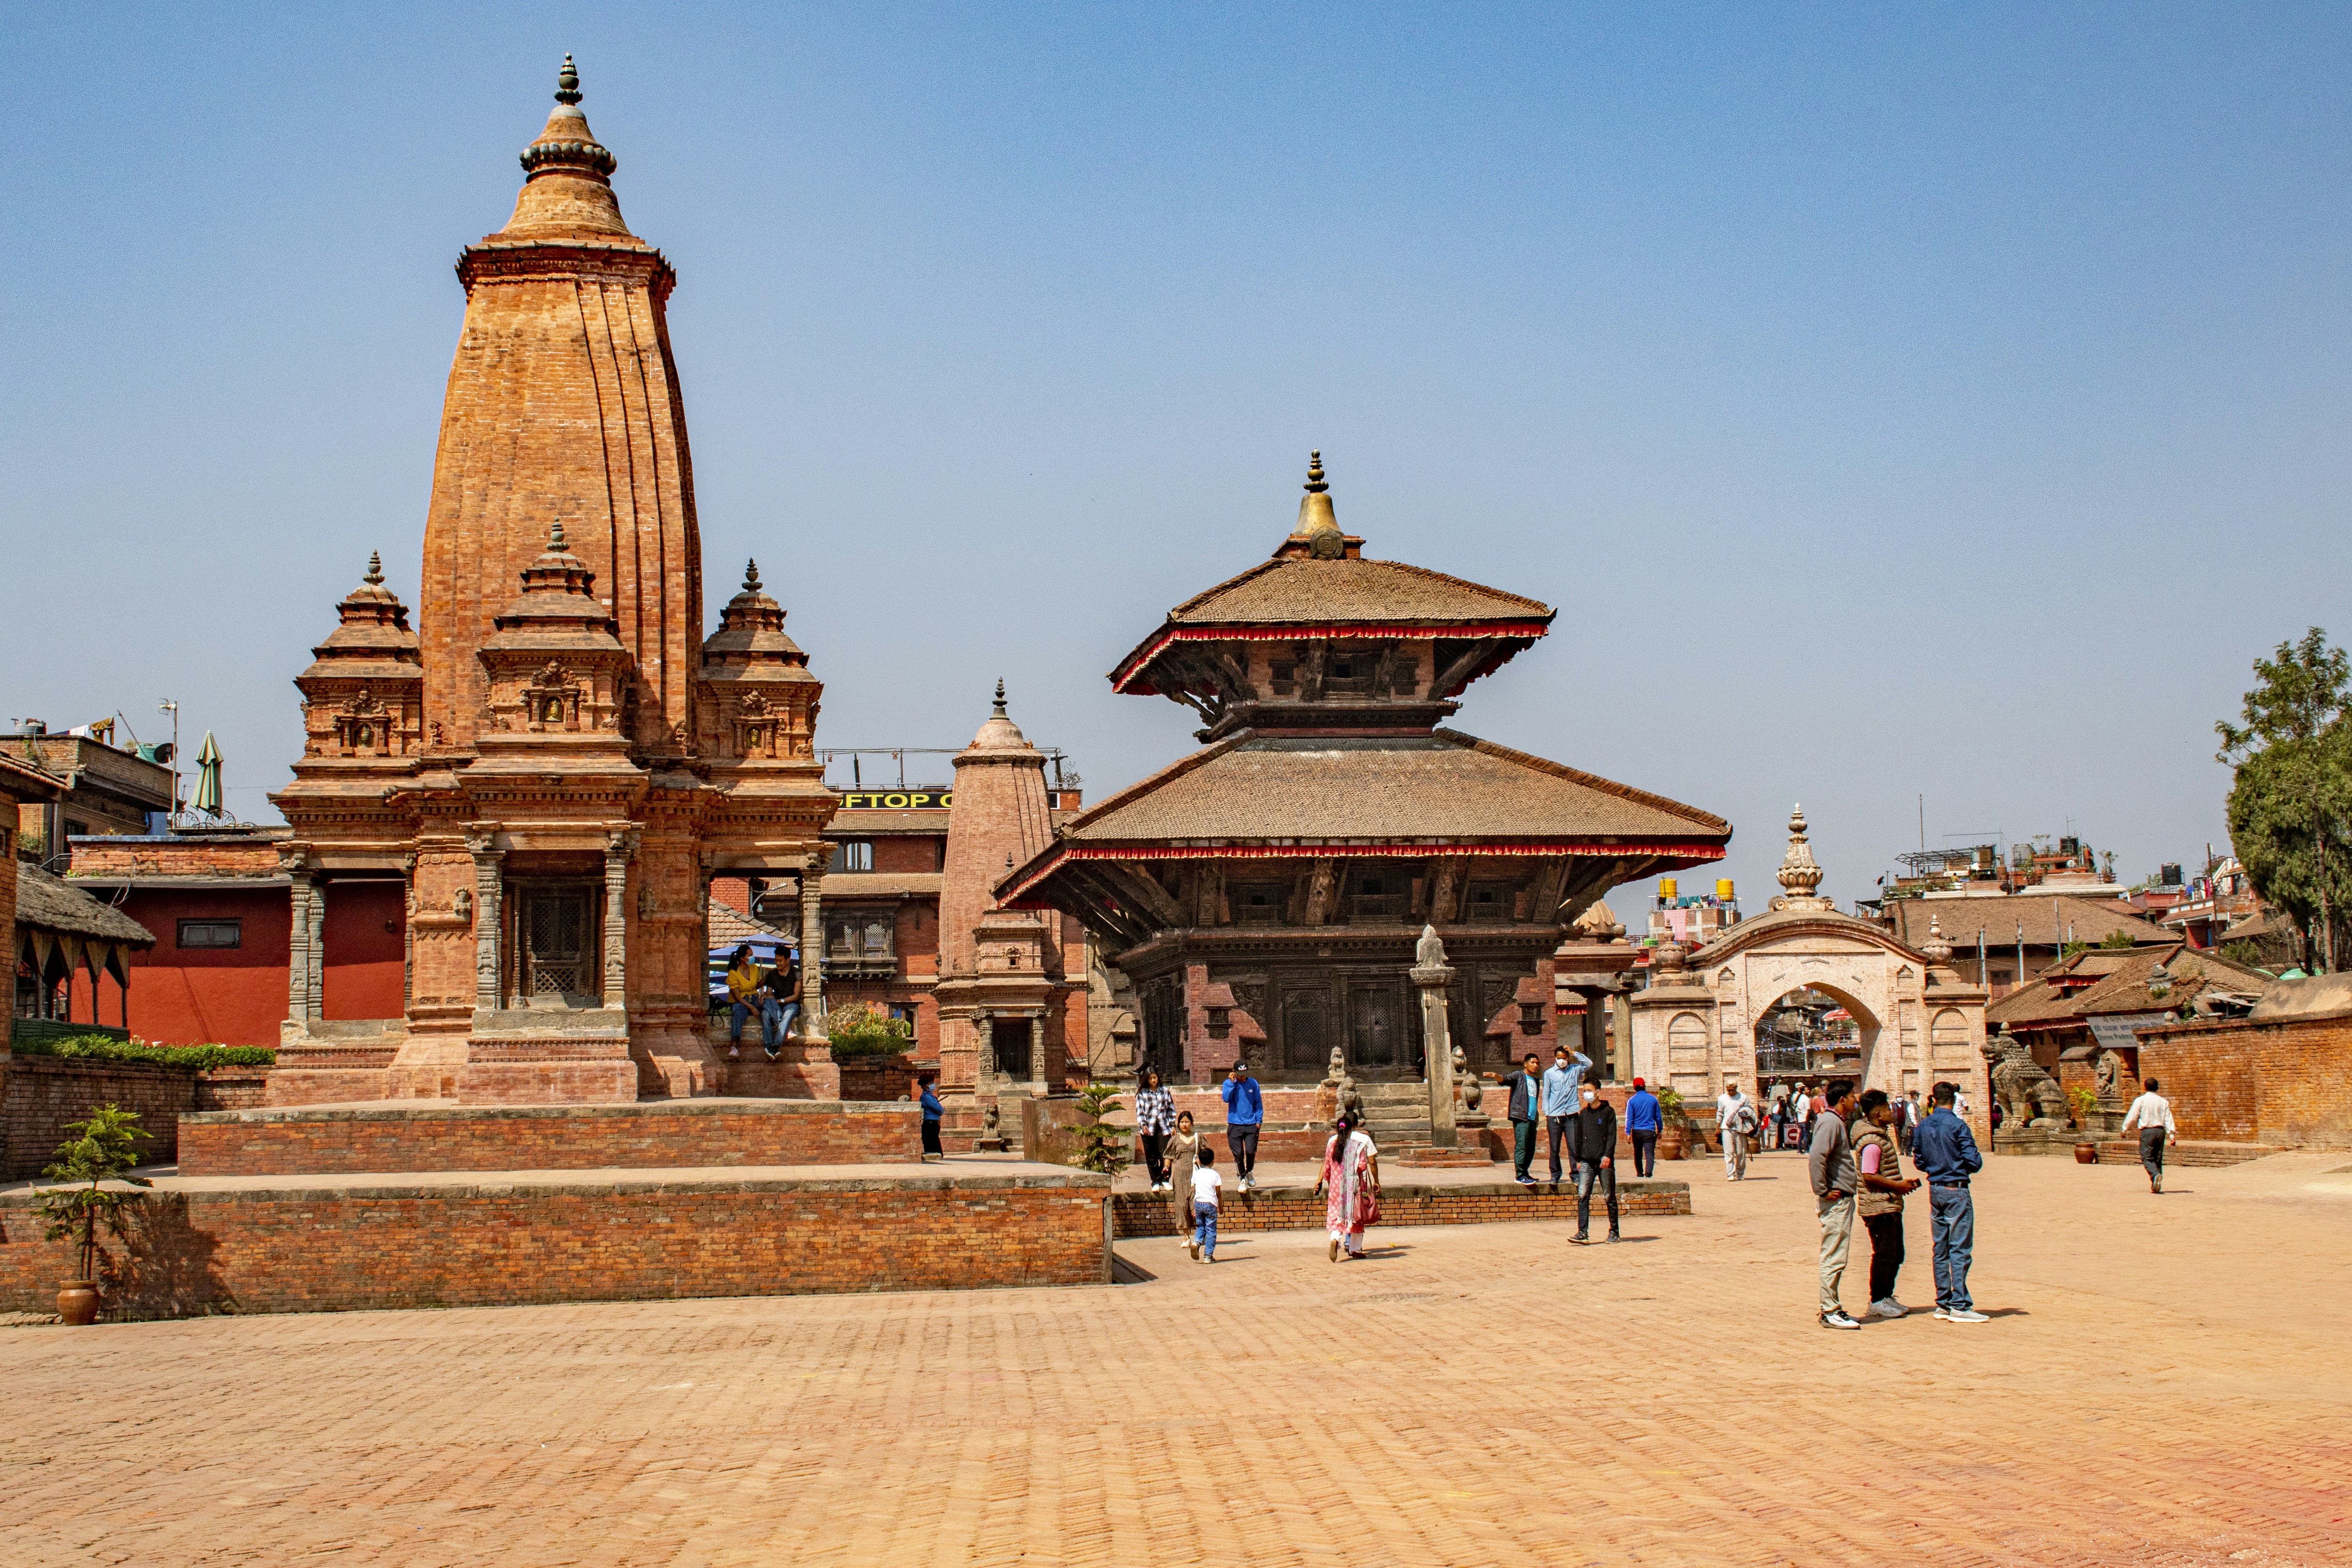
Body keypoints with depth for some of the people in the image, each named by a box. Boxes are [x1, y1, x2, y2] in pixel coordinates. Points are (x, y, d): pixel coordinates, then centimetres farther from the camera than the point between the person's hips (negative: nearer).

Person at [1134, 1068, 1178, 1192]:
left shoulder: (1165, 1092, 11)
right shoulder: (1142, 1094, 5)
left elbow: (1171, 1109, 15)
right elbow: (1140, 1111, 1)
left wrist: (1173, 1125, 8)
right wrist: (1143, 1124, -13)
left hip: (1164, 1127, 1)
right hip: (1149, 1129, -1)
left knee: (1165, 1155, -7)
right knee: (1151, 1157, 2)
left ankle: (1164, 1180, 3)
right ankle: (1155, 1182, 10)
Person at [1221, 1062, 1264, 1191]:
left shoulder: (1253, 1083, 5)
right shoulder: (1228, 1083, 2)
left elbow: (1258, 1102, 8)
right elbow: (1226, 1098, -13)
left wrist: (1259, 1120, 2)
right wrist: (1232, 1083, -15)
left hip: (1251, 1125, 0)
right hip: (1235, 1125, 0)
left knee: (1251, 1152, -8)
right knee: (1238, 1154, -1)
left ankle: (1249, 1172, 20)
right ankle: (1242, 1179, 14)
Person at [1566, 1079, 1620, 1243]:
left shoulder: (1608, 1111, 1)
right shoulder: (1583, 1114, 14)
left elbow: (1612, 1136, -6)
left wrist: (1608, 1155, -18)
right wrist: (1578, 1159, 13)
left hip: (1604, 1162, -4)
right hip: (1587, 1162, 4)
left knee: (1609, 1197, 4)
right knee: (1582, 1196, -8)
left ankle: (1614, 1232, 12)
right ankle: (1583, 1232, -11)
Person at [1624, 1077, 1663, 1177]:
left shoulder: (1632, 1101, -1)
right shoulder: (1653, 1099, 2)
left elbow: (1629, 1118, -4)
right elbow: (1659, 1117, 10)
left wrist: (1628, 1133, -2)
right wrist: (1660, 1130, 21)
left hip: (1637, 1131, 1)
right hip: (1650, 1132, -1)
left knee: (1638, 1154, 16)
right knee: (1650, 1154, -8)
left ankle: (1640, 1173, 27)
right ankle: (1648, 1172, -28)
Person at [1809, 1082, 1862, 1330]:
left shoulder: (1837, 1121, 16)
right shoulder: (1830, 1122, -16)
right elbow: (1816, 1156, -27)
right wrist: (1822, 1191, -23)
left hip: (1843, 1199, 10)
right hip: (1837, 1200, -10)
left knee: (1835, 1258, 15)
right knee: (1834, 1258, -7)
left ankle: (1831, 1308, 21)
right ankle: (1830, 1313, -4)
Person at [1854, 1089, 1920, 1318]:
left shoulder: (1881, 1136, 16)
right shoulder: (1871, 1142, -18)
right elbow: (1869, 1176, -23)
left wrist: (1902, 1181, 13)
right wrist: (1897, 1185, -17)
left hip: (1890, 1206, 11)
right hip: (1878, 1206, -11)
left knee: (1896, 1255, 15)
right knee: (1884, 1254, -5)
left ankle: (1886, 1297, 24)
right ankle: (1877, 1302, 3)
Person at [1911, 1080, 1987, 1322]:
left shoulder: (1923, 1127, 4)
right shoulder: (1957, 1126, -14)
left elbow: (1918, 1161, 10)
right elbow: (1973, 1162, -15)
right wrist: (1978, 1160, 7)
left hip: (1935, 1191, 6)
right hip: (1956, 1191, -6)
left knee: (1941, 1249, 12)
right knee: (1960, 1249, -3)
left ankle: (1943, 1303, 15)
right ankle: (1959, 1306, -5)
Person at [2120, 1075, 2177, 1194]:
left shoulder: (2140, 1100, -3)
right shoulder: (2164, 1102, 6)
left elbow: (2132, 1117, -1)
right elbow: (2168, 1120, 3)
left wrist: (2125, 1130, 12)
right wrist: (2172, 1135, 4)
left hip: (2147, 1132, -4)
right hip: (2160, 1131, 4)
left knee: (2147, 1158, -3)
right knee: (2158, 1159, 11)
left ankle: (2156, 1175, -32)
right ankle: (2156, 1186, 10)